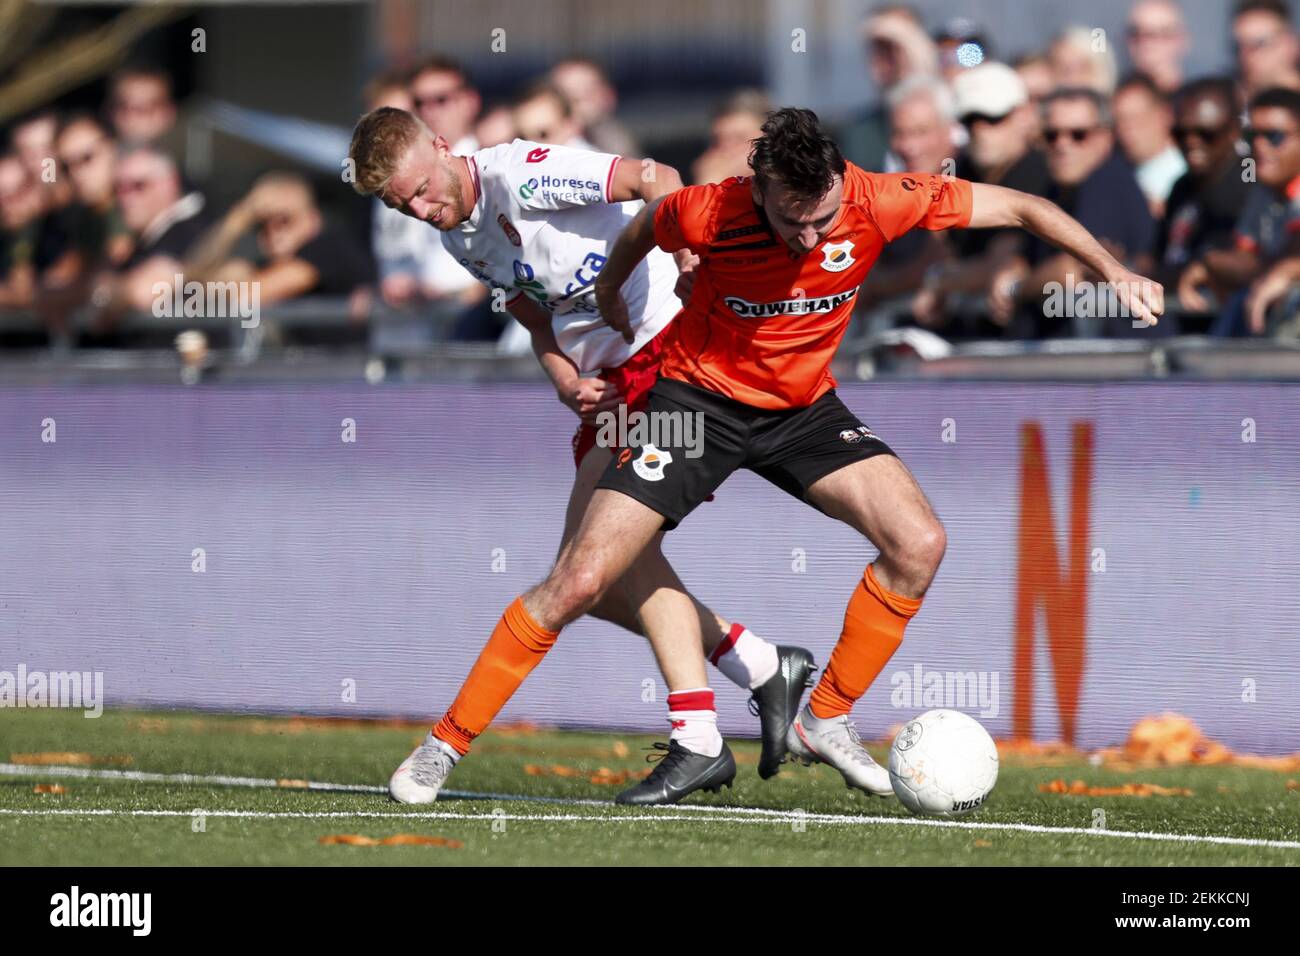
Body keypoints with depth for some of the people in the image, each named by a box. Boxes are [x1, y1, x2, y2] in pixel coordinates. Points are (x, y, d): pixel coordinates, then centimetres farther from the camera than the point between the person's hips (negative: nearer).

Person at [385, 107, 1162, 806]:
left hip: (803, 406, 3)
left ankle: (825, 722, 1)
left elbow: (1021, 208, -14)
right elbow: (643, 228, -1)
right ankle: (444, 744, 1)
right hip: (699, 397, -3)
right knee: (580, 583, -12)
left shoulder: (878, 203, -24)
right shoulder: (707, 214, -27)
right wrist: (610, 294, 17)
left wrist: (1114, 270, -19)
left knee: (919, 543, -16)